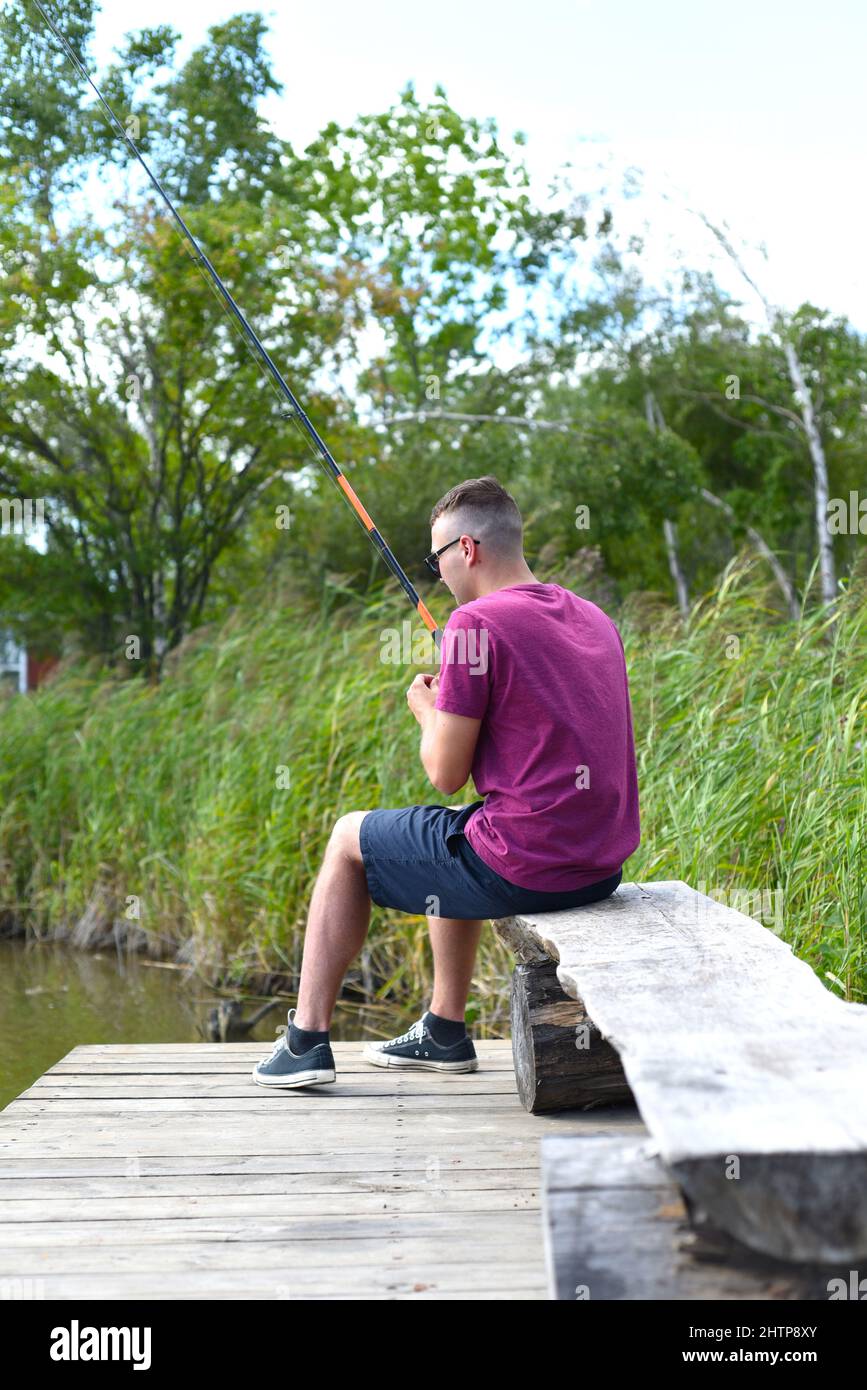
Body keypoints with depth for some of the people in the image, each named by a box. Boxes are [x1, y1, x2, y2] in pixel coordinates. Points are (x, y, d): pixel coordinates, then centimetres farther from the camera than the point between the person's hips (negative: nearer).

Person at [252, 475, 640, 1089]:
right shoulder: (592, 616, 11)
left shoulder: (477, 623, -13)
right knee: (460, 847, 35)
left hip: (524, 869, -8)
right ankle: (444, 1030, 38)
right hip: (604, 865, 8)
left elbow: (447, 774, -11)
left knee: (350, 839, 15)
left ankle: (307, 1040, 19)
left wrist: (427, 709, 9)